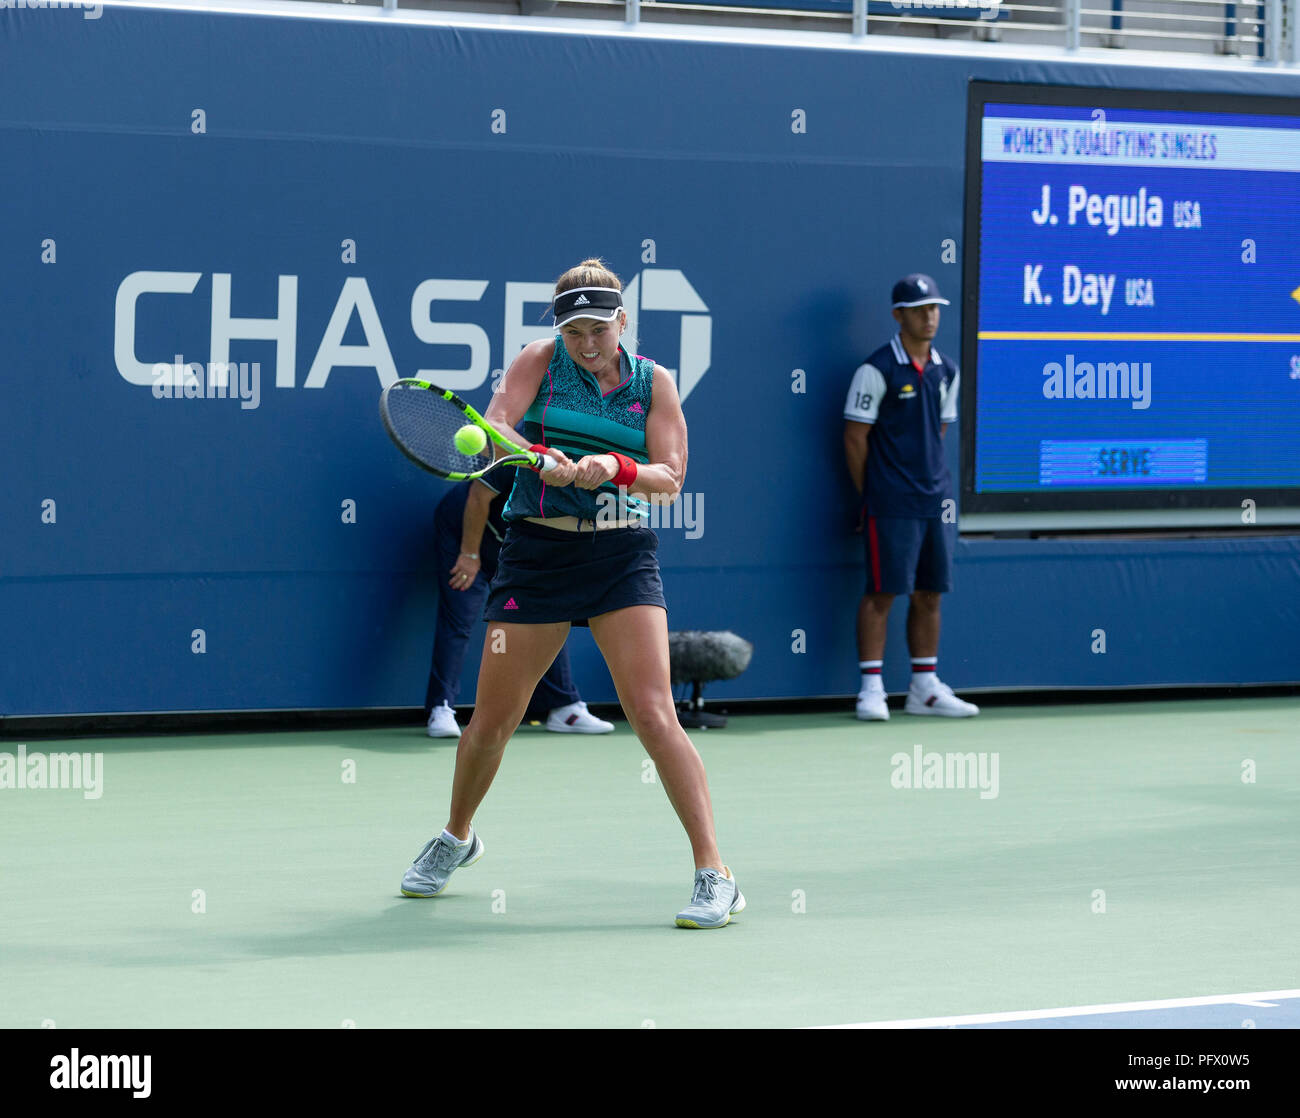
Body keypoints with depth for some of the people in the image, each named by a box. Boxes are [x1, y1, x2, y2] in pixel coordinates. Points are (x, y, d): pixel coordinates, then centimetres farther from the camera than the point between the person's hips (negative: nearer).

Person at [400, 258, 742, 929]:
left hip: (623, 554, -1)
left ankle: (714, 875, -13)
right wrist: (541, 458, -33)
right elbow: (492, 428, -13)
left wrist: (614, 466, -24)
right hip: (538, 550, 1)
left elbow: (669, 478, -4)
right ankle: (457, 838, 36)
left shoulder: (653, 383, 3)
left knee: (653, 715, -14)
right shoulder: (540, 361, 1)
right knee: (492, 719, 7)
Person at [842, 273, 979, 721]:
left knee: (929, 595, 8)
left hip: (933, 501, 6)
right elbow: (855, 436, -6)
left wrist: (934, 484, 12)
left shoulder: (945, 372, 11)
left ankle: (925, 689, 15)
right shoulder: (877, 370, -8)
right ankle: (871, 689, -3)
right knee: (882, 593, -6)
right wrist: (870, 494, -3)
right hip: (890, 506, -6)